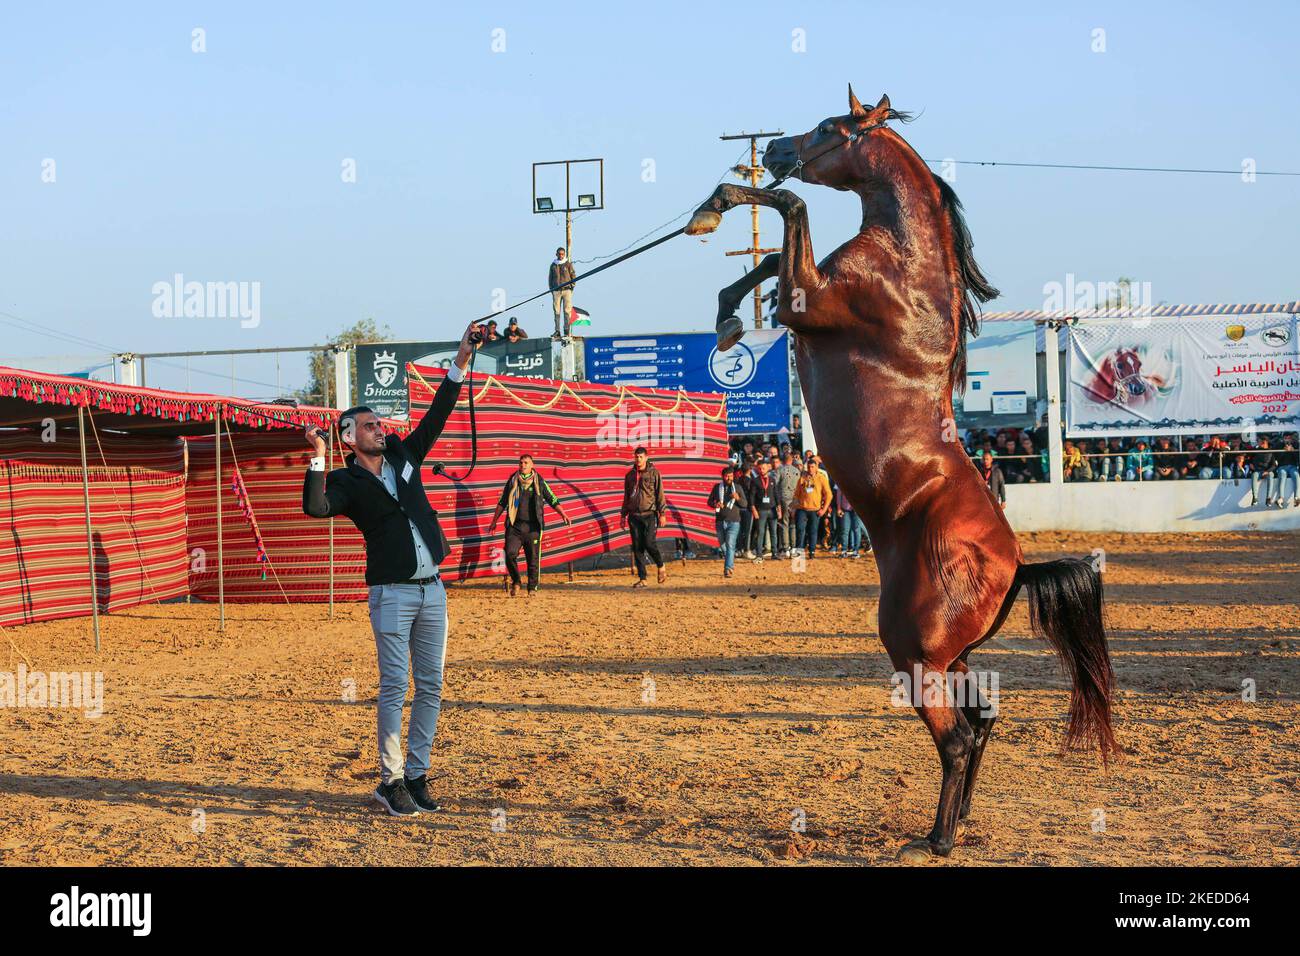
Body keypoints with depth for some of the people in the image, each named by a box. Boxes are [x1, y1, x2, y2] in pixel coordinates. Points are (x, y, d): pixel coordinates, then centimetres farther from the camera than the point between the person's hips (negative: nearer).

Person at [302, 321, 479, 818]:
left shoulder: (404, 457, 13)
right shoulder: (347, 482, -3)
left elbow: (436, 417, 12)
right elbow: (315, 507, -22)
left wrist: (459, 365, 6)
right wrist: (319, 459, -30)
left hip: (432, 589, 6)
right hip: (392, 594, -6)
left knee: (430, 686, 6)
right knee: (394, 687, -6)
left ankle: (416, 776, 13)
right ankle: (390, 781, -1)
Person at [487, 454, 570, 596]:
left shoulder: (539, 482, 7)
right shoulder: (512, 481, 10)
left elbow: (553, 501, 9)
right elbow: (502, 503, 18)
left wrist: (563, 515, -5)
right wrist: (494, 521, 19)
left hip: (532, 527, -1)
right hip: (514, 526, 1)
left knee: (533, 559, 0)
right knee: (510, 554, -13)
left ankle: (532, 588, 11)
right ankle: (515, 581, 9)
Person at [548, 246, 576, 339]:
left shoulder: (568, 264, 5)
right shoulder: (553, 265, 12)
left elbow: (573, 277, 5)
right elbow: (550, 278, 17)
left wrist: (571, 288, -4)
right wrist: (551, 289, 7)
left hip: (567, 290, -2)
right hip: (556, 290, 2)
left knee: (567, 311, -6)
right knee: (557, 312, -1)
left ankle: (566, 331, -6)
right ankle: (557, 331, -1)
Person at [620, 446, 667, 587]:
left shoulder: (654, 473, 0)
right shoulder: (630, 475, 13)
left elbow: (660, 494, -2)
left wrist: (662, 513, -8)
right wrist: (623, 515, 16)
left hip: (650, 514, -4)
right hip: (634, 516, 4)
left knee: (649, 542, -16)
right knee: (637, 547, 0)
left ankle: (661, 567, 9)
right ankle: (642, 578, 3)